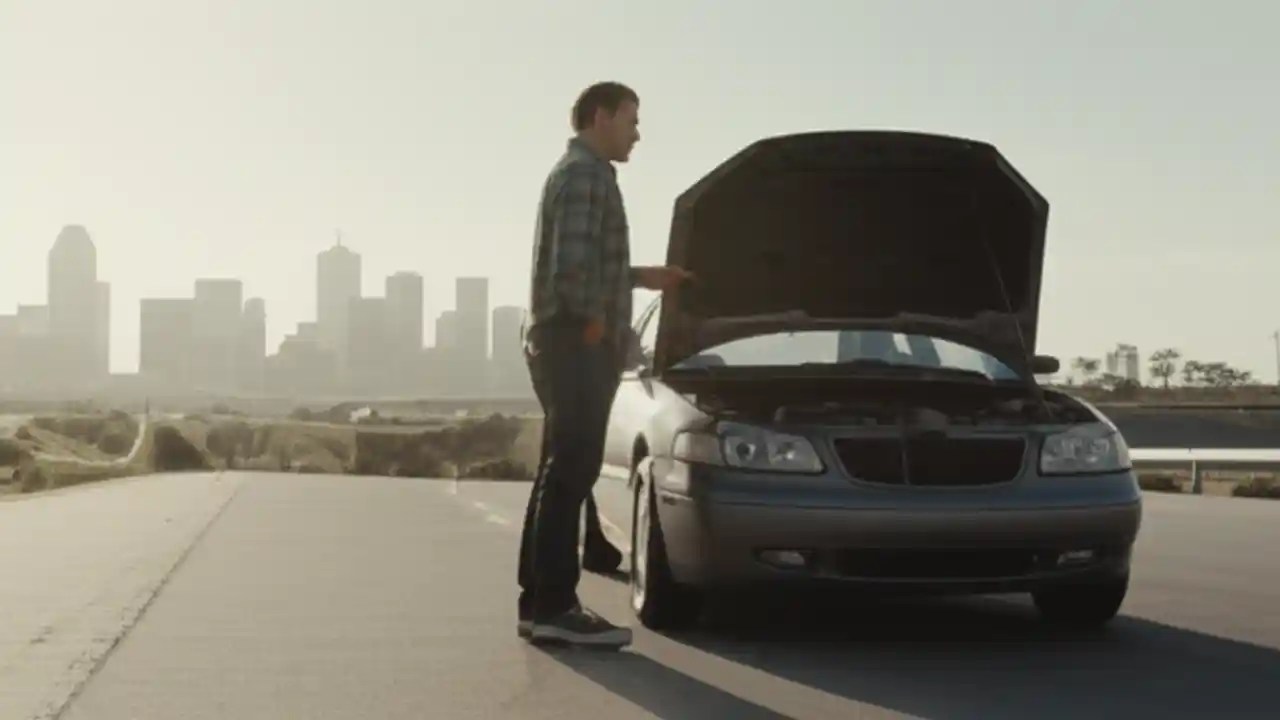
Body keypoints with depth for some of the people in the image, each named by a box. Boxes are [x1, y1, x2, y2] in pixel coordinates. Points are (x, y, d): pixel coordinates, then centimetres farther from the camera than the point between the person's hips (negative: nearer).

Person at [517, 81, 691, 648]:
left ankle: (539, 602, 13)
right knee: (570, 473, -12)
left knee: (560, 473, 10)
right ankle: (554, 607, -12)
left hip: (569, 345, 11)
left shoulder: (577, 173, 23)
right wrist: (594, 321, -14)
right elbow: (572, 264, -22)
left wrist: (644, 277, 29)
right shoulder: (585, 174, -10)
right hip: (575, 344, -11)